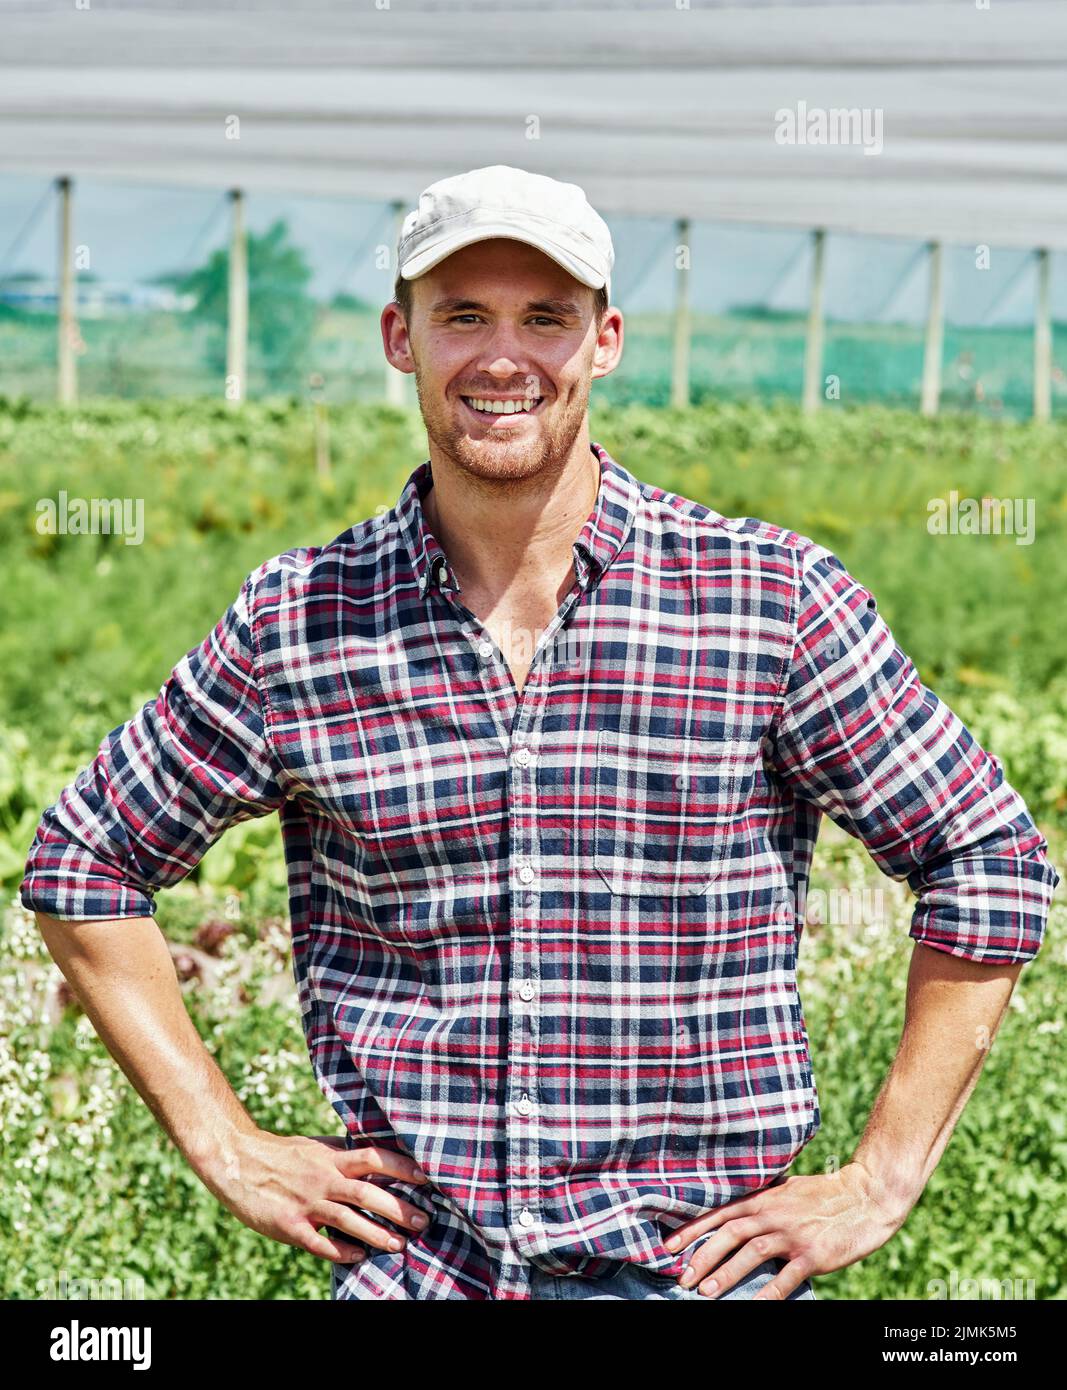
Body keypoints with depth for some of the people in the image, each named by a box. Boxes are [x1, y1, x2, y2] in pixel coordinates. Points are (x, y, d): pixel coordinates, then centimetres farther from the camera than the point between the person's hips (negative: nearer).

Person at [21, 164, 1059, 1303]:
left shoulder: (775, 599, -5)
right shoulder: (295, 623, -2)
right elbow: (83, 861, 10)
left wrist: (878, 1182, -3)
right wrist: (226, 1145, 3)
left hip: (697, 1264, -1)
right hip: (409, 1264, 1)